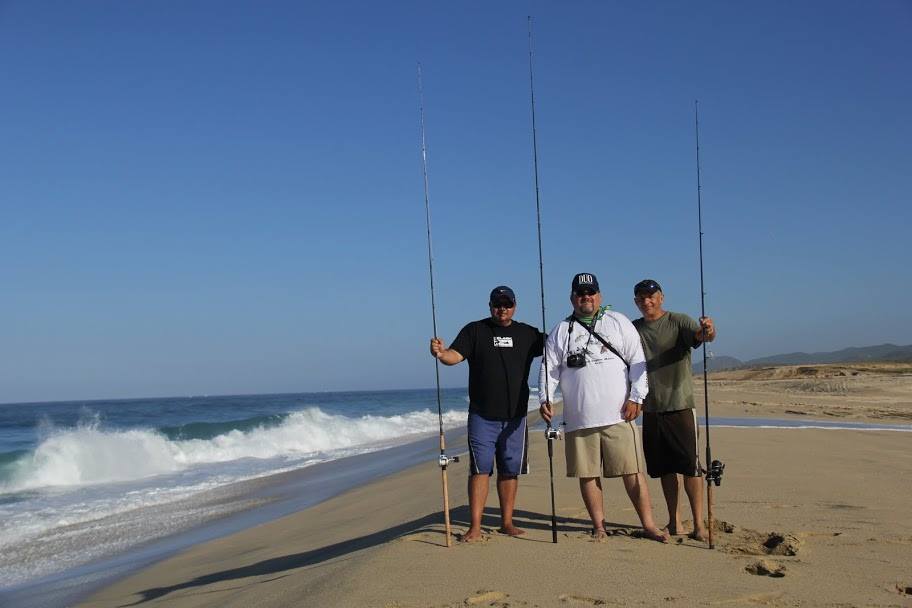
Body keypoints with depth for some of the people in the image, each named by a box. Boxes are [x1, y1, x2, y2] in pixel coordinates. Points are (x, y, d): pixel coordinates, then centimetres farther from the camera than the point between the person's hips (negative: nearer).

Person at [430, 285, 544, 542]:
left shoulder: (527, 334, 10)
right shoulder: (475, 331, 2)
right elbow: (456, 354, -9)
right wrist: (441, 353, -31)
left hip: (515, 416, 3)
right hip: (482, 415, -3)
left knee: (510, 470, 9)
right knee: (480, 469, -5)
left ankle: (507, 523, 19)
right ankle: (475, 527, -3)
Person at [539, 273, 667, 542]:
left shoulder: (619, 323, 8)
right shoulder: (560, 331, 12)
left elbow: (638, 362, 4)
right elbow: (549, 368, 8)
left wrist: (636, 398, -5)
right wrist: (545, 400, -6)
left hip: (618, 416, -1)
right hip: (579, 418, 2)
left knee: (633, 472, -1)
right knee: (587, 474, 5)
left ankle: (649, 525, 7)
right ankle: (599, 525, 17)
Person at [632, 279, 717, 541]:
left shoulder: (678, 321, -5)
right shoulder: (633, 329, 10)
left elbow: (700, 335, -23)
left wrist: (708, 331, -47)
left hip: (680, 404, -4)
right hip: (651, 409, 4)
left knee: (690, 466, -5)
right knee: (665, 469, 10)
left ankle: (699, 524, 2)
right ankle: (674, 522, 19)